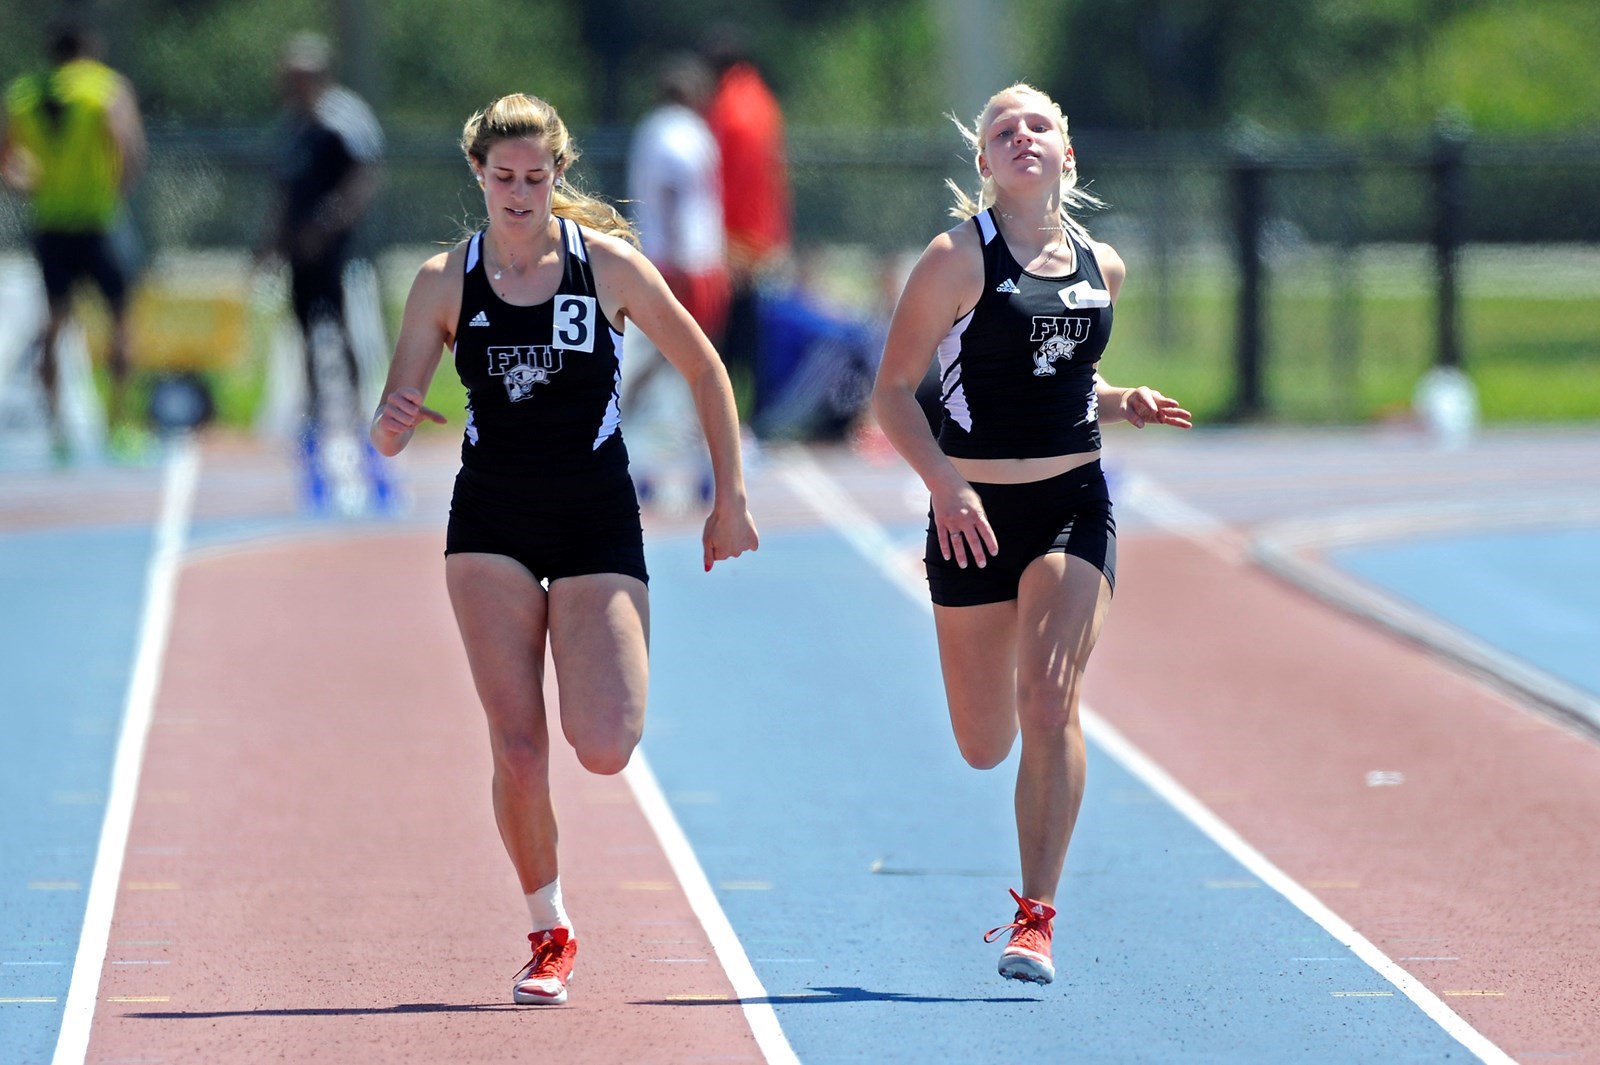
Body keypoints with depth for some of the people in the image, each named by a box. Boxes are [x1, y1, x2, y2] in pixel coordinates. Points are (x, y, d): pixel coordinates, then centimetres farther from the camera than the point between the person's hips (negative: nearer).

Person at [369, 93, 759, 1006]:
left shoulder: (609, 264, -5)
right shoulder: (447, 282, -2)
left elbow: (705, 371, 5)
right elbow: (390, 430, -2)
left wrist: (733, 499, 4)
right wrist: (392, 424, -26)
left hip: (597, 521, -1)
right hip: (491, 525, 1)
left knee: (604, 750, -14)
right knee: (518, 746, -9)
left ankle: (614, 691, 25)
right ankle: (550, 932, 11)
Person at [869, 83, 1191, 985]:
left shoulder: (1101, 267, 8)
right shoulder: (960, 258, -6)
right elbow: (894, 389, -7)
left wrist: (1127, 403, 3)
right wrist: (944, 486, -21)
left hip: (1075, 506, 2)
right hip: (974, 511, -2)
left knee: (1049, 703, -17)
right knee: (985, 745, 5)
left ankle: (1037, 919, -13)